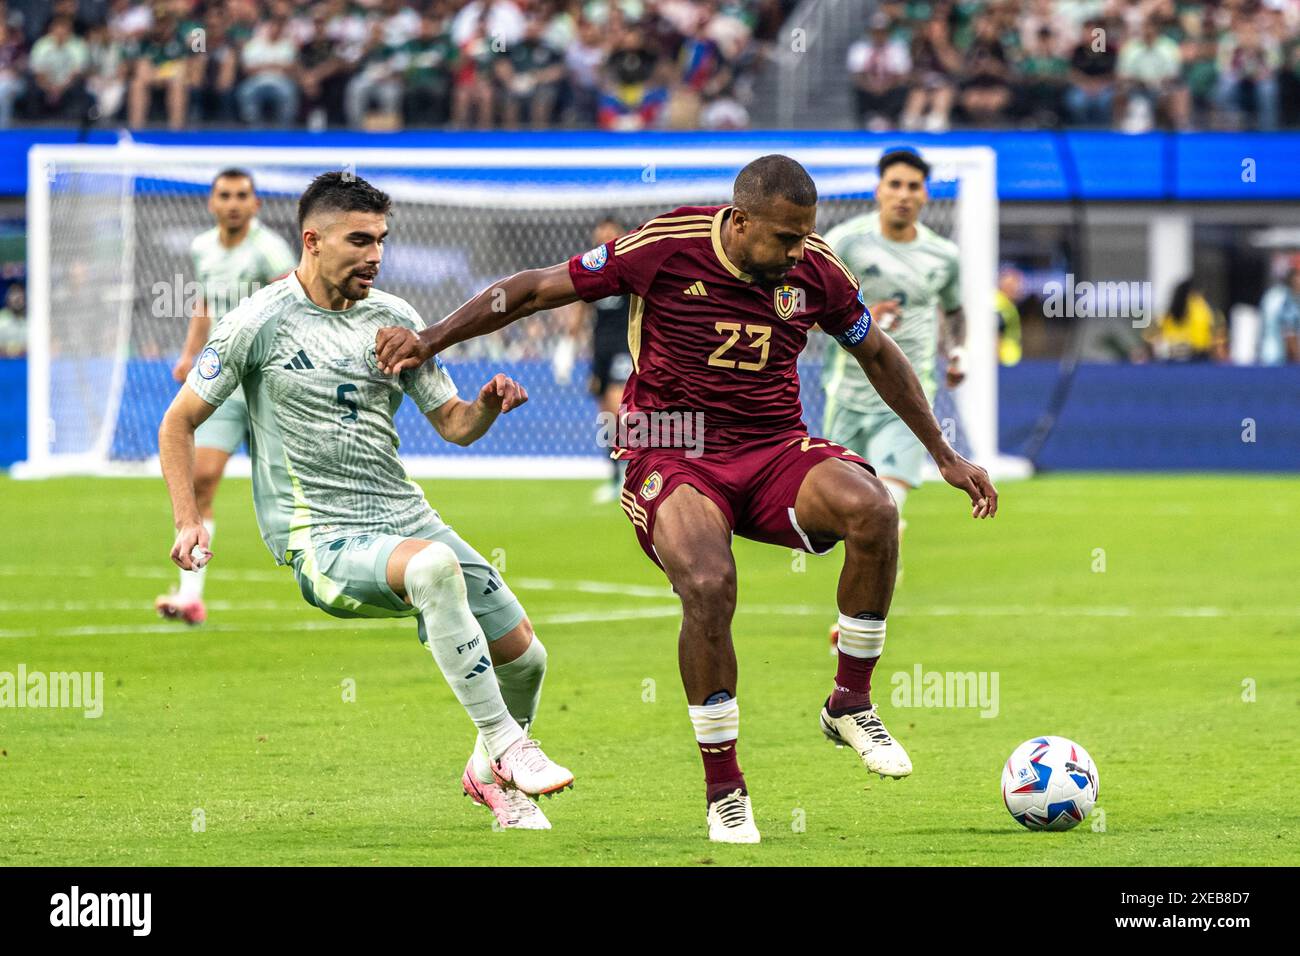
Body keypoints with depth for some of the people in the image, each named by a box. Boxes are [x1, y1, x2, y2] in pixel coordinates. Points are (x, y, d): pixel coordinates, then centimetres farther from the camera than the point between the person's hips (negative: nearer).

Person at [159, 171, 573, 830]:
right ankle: (504, 743, -29)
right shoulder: (260, 323, -5)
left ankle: (490, 773, 34)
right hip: (320, 545, -6)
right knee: (434, 565, -37)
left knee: (523, 657, 3)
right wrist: (189, 523, -8)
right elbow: (178, 424, 2)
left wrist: (486, 408, -9)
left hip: (407, 519, 6)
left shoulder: (395, 319, 9)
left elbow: (453, 424, 14)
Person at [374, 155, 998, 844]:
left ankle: (850, 703, -7)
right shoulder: (667, 247, -12)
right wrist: (431, 339, -8)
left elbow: (877, 354, 18)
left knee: (874, 511, -28)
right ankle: (723, 788, -15)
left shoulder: (814, 269, 0)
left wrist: (944, 456, 23)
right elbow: (539, 288, -3)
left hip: (776, 451, 4)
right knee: (708, 585, -33)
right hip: (673, 457, -3)